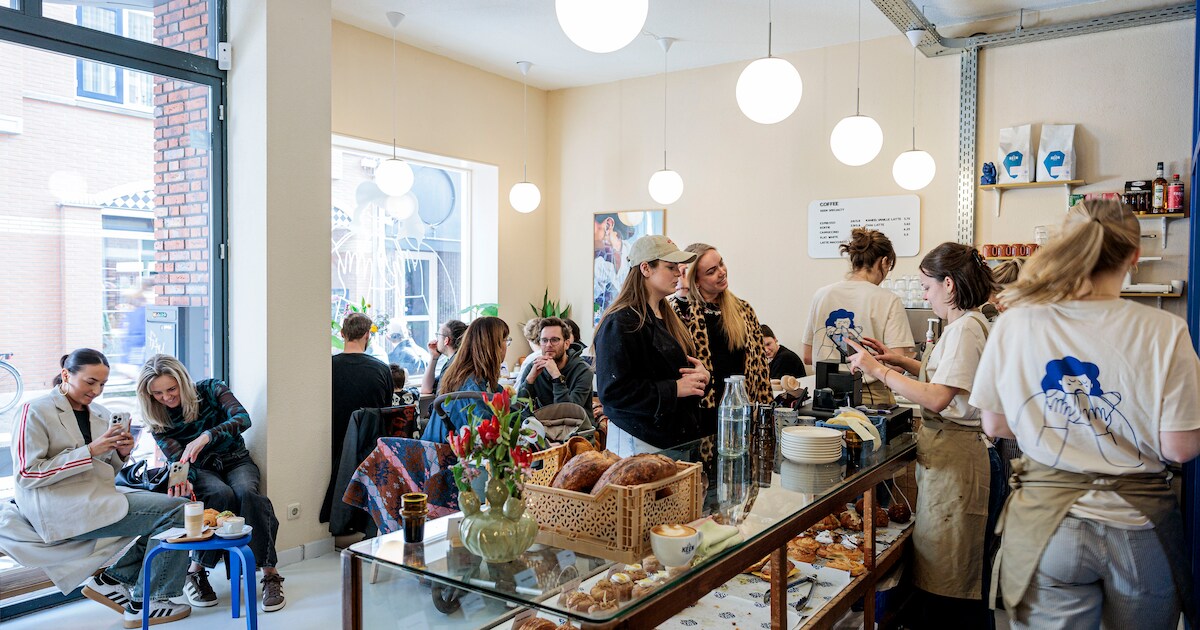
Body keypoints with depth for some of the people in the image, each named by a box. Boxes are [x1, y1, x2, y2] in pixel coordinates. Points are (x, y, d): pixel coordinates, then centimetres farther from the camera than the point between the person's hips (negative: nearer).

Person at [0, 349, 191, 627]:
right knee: (175, 511, -18)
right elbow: (28, 475, -13)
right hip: (60, 509, -8)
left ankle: (113, 580, 5)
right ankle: (145, 602, -6)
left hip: (96, 498, 8)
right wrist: (89, 451, -18)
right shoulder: (36, 411, -5)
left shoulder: (100, 415, 15)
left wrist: (121, 454, -2)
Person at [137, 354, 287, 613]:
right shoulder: (157, 420, -4)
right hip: (201, 471, 0)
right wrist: (181, 481, -37)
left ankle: (270, 574, -30)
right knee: (222, 495, -35)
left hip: (236, 461, 0)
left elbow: (243, 419, -24)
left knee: (247, 494, -34)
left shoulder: (210, 389, -9)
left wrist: (206, 436, -42)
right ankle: (196, 572, -23)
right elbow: (178, 459, -13)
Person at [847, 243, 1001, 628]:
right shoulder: (967, 324, 14)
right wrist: (901, 361, 14)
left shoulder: (965, 328, -17)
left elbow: (937, 397, -25)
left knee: (949, 579, 1)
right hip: (949, 449, 10)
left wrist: (879, 370, -18)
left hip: (955, 455, -10)